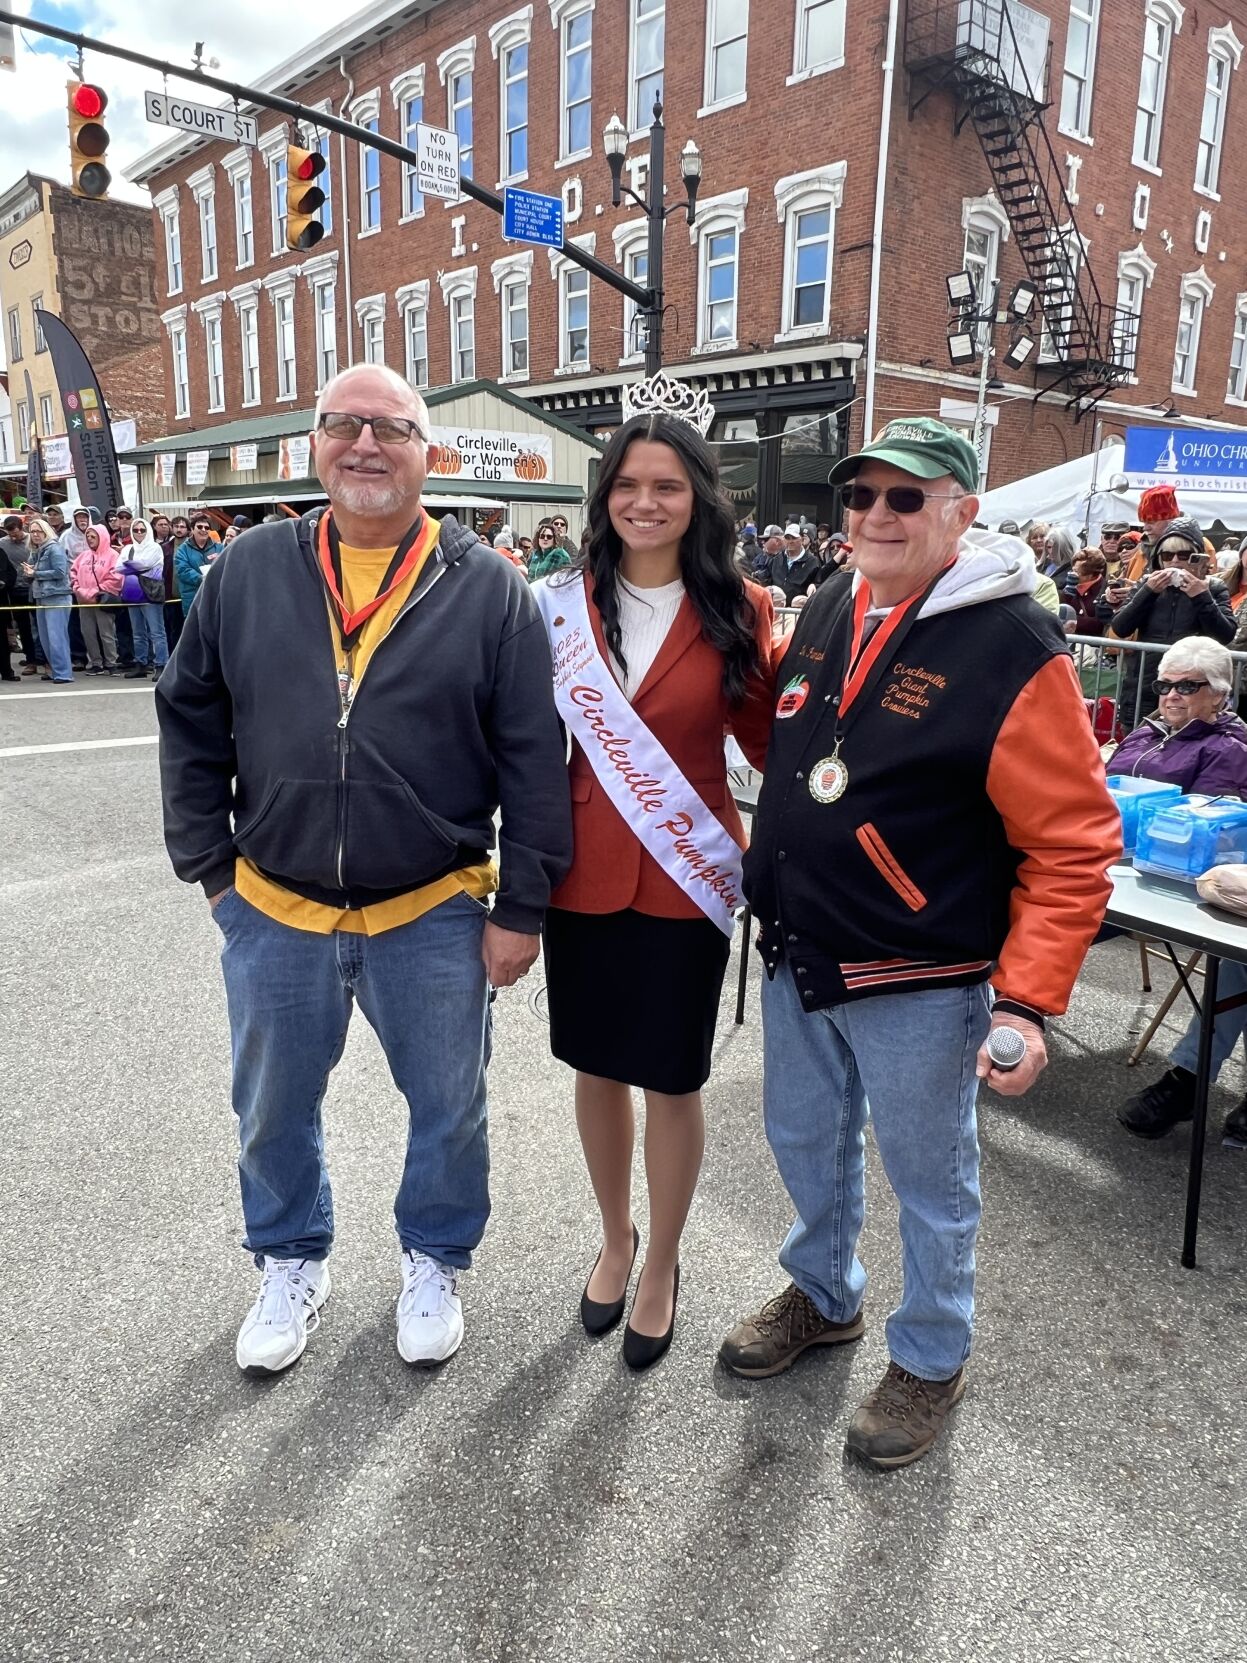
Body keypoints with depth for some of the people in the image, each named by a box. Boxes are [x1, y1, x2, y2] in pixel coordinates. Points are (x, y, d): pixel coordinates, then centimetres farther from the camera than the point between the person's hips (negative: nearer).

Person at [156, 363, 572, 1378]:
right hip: (274, 912, 2)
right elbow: (192, 725, 8)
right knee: (274, 1109, 19)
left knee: (449, 1106, 15)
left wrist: (522, 906, -7)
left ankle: (436, 1261, 43)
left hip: (434, 915, -2)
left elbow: (533, 760, -6)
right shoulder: (246, 575, 1)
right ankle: (292, 1262, 46)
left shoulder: (489, 589, -6)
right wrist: (209, 864, 5)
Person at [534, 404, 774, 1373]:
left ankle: (662, 1264, 34)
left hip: (686, 877, -2)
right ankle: (616, 1238, 42)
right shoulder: (566, 602, 1)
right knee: (597, 1065, 16)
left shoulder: (738, 609, -4)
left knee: (672, 1078, 10)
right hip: (585, 872, 2)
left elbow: (767, 737, 1)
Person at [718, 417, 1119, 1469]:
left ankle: (932, 1359, 38)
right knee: (806, 1142, 22)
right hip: (796, 961, 6)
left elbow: (1074, 845, -16)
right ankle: (825, 1297, 48)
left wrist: (1029, 1001, -21)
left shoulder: (1015, 649, -16)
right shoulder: (825, 616, 4)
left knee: (929, 1181, 14)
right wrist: (770, 869, 10)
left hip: (917, 985, -6)